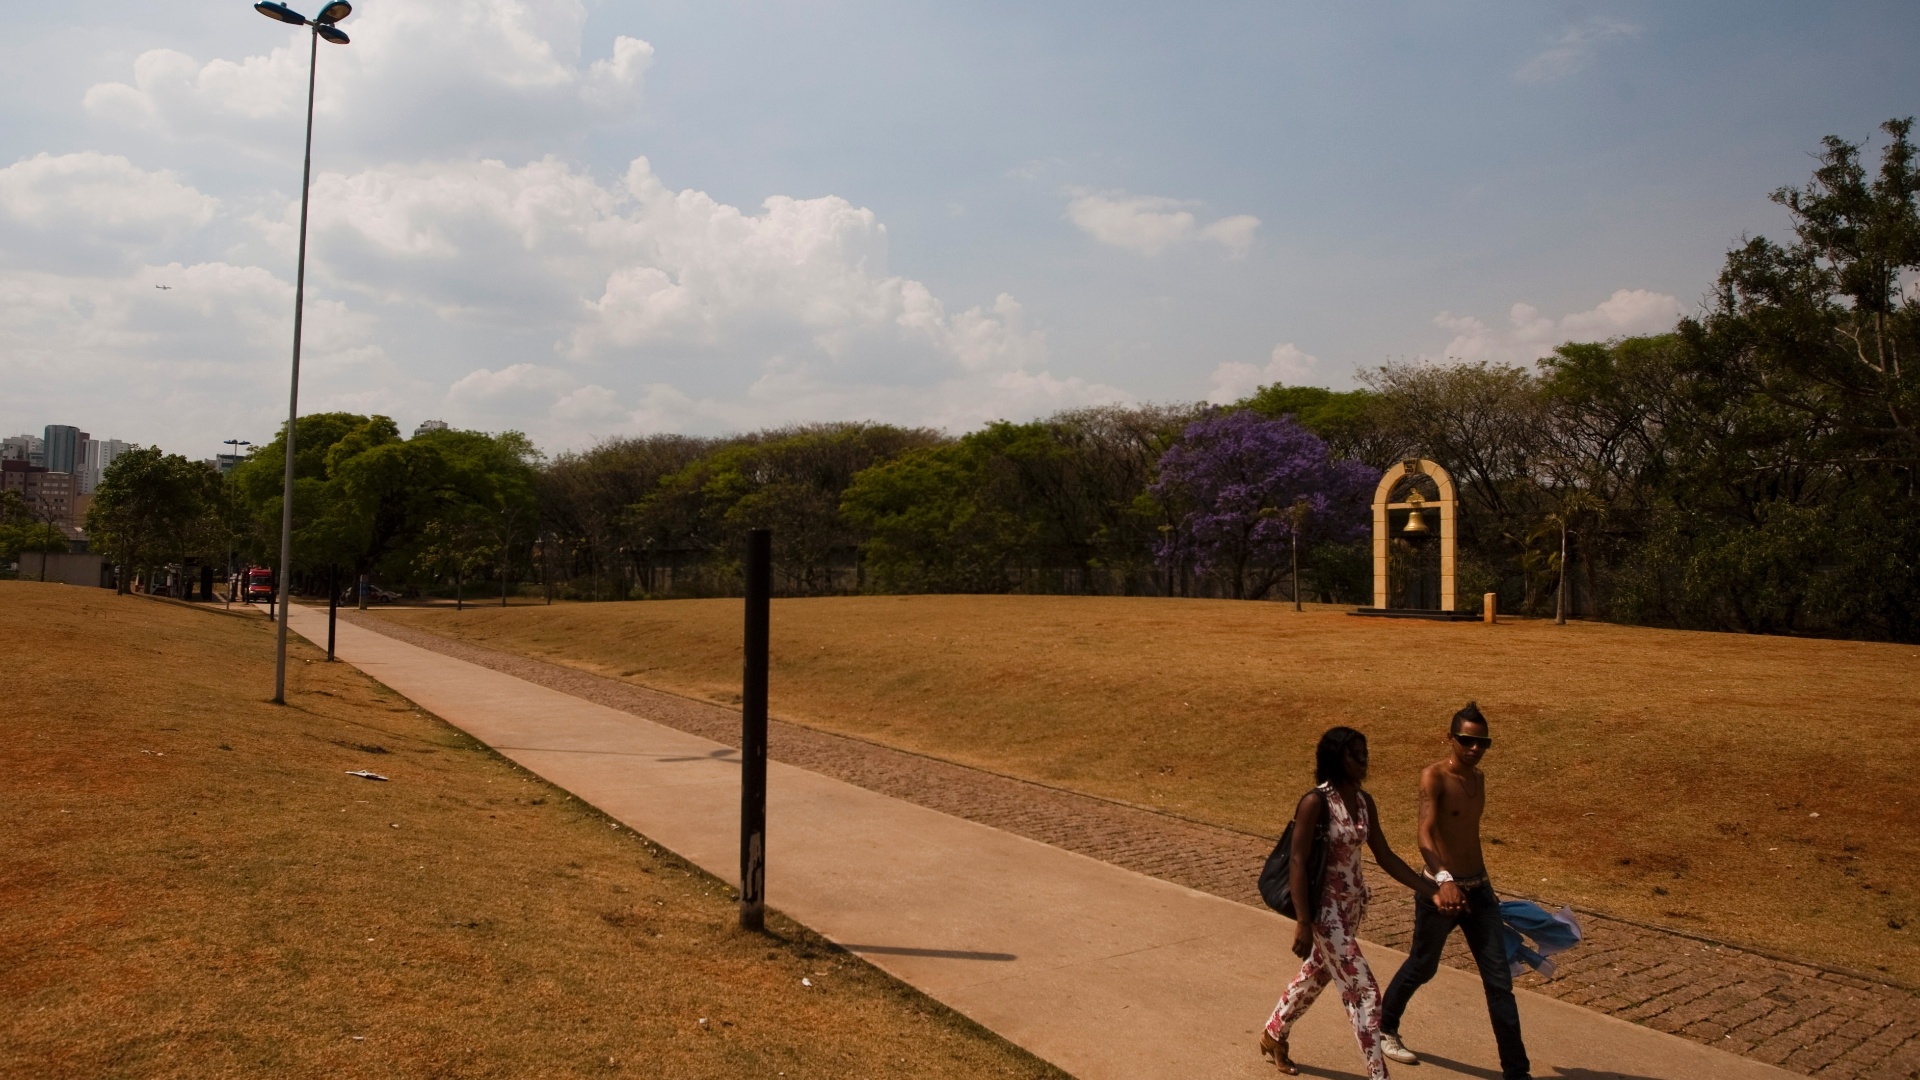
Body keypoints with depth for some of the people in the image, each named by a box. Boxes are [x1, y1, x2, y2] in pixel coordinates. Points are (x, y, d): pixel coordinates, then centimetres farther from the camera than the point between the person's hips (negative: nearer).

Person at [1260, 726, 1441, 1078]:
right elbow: (1298, 862, -20)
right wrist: (1303, 922, -22)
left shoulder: (1364, 801, 1)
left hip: (1354, 905, 8)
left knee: (1315, 974, 23)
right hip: (1327, 908, -8)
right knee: (1363, 991, -4)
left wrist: (1432, 890, 2)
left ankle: (1273, 1036, 44)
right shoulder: (1316, 802, -21)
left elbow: (1385, 857, 8)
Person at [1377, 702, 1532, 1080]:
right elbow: (1425, 835, -32)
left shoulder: (1478, 777, 6)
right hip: (1440, 889, -6)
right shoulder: (1434, 777, -18)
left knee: (1499, 981, 3)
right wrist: (1444, 880, -48)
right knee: (1422, 967, 14)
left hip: (1478, 888, 6)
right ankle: (1384, 1029, 39)